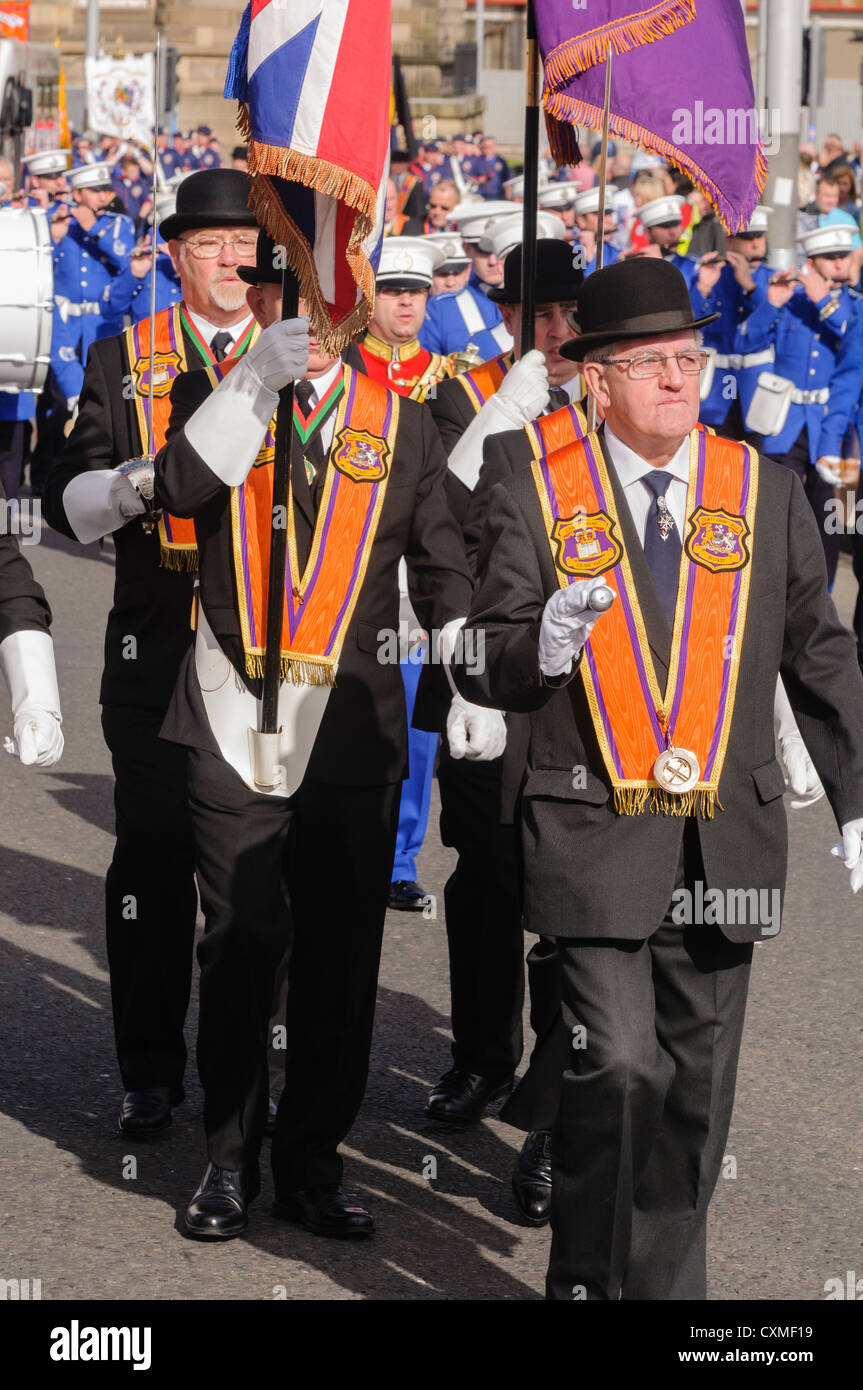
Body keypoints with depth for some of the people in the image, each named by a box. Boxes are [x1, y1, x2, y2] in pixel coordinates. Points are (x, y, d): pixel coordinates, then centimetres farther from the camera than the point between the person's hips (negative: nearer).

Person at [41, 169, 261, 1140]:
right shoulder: (123, 361, 6)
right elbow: (66, 503, 0)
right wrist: (134, 486, -20)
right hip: (157, 651, 0)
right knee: (153, 861, 3)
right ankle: (151, 1074, 15)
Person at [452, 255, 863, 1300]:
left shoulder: (767, 492, 6)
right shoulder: (537, 501, -1)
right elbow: (481, 670, -1)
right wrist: (545, 645, -23)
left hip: (727, 838, 3)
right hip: (595, 836, -3)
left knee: (696, 1083, 9)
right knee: (616, 1073, -8)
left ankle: (668, 1282, 22)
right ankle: (589, 1281, 9)